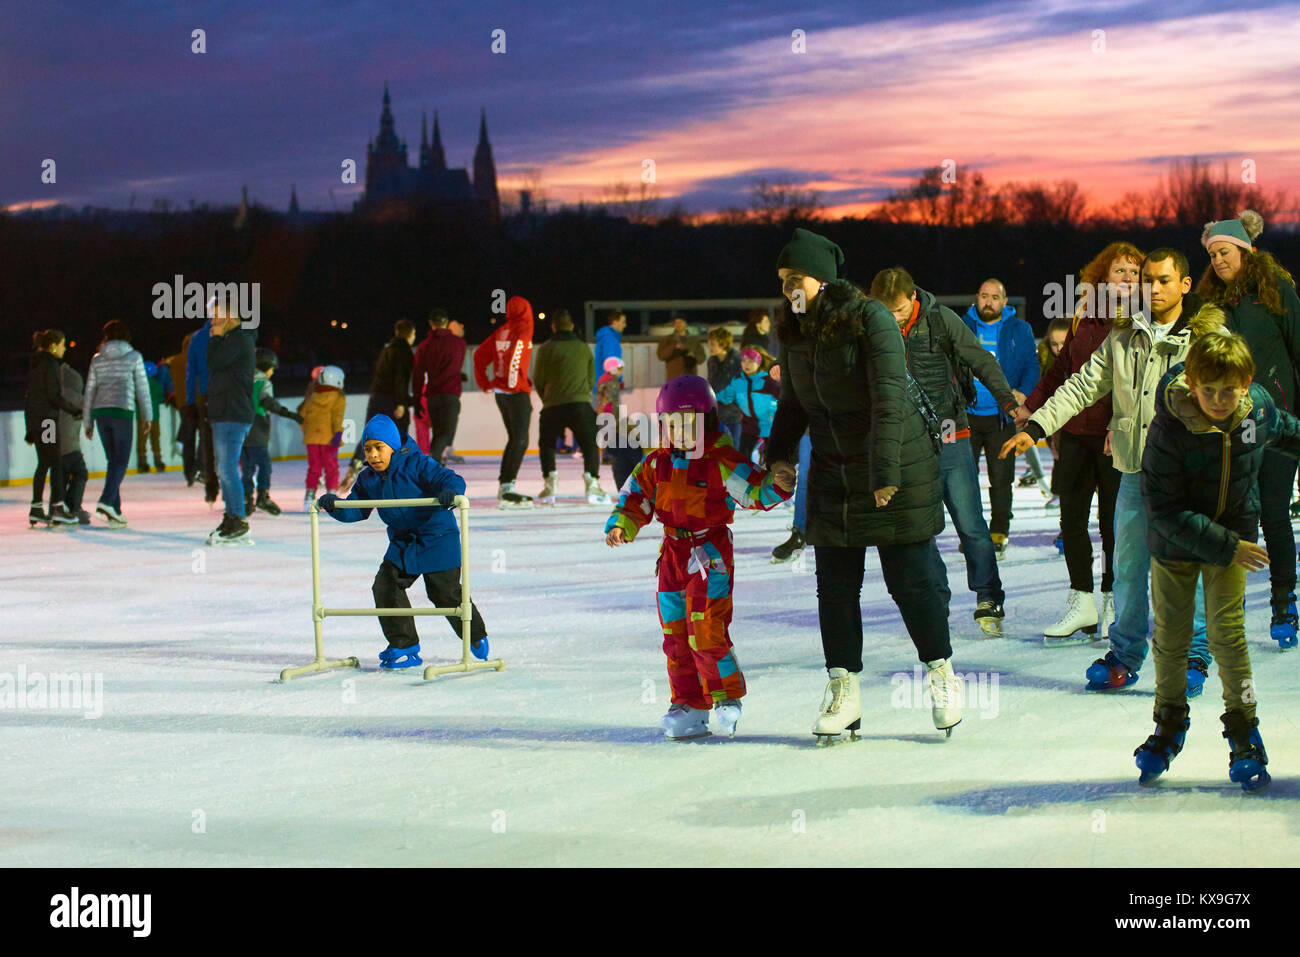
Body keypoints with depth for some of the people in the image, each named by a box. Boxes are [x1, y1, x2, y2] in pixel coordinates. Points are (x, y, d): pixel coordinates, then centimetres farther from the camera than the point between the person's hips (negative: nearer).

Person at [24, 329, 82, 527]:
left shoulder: (36, 364, 15)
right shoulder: (50, 364, -12)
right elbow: (54, 396, -18)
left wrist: (30, 431, 21)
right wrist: (75, 410, -8)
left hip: (33, 419, 8)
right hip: (47, 417, -8)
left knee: (43, 463, 12)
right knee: (56, 463, -5)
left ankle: (36, 508, 11)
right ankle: (58, 507, -8)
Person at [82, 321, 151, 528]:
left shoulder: (97, 359, 10)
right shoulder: (134, 357, 2)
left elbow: (90, 391, 11)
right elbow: (142, 387, 2)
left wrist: (88, 422, 17)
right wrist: (146, 416, 12)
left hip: (100, 412, 4)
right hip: (122, 410, -4)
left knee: (113, 461, 11)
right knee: (121, 462, -4)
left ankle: (115, 511, 7)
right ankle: (106, 502, -24)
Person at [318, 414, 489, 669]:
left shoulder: (417, 464, -16)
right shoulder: (367, 479, 3)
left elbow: (450, 479, -22)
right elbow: (356, 510, 5)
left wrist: (450, 493, -45)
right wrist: (335, 506, -15)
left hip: (437, 537, -6)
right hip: (402, 542, 6)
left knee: (445, 592, -2)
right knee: (386, 586, -8)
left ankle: (476, 637, 22)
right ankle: (404, 645, 2)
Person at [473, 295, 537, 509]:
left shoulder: (501, 332, 12)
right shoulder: (523, 330, -9)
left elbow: (480, 354, 15)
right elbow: (515, 355, -24)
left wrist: (485, 383, 19)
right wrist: (515, 382, -15)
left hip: (500, 392, 8)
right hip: (517, 393, -8)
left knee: (514, 439, 19)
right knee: (520, 441, -8)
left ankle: (503, 485, 22)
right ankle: (507, 489, -16)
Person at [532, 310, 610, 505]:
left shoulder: (545, 349, 2)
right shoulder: (584, 348, 10)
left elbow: (538, 381, 6)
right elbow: (591, 380, 17)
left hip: (552, 407, -1)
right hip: (581, 405, 1)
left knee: (546, 445, 17)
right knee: (590, 445, 11)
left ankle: (549, 487, 4)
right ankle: (592, 482, -10)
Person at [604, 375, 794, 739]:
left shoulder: (722, 462, -11)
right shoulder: (656, 463, 5)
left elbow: (754, 490, -13)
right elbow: (635, 497, 12)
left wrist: (777, 486, -32)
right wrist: (620, 525, -2)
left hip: (711, 551, -6)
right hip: (674, 550, 6)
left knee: (706, 630, -11)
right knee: (675, 633, 8)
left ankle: (727, 695, 8)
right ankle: (688, 704, 18)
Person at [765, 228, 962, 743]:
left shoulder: (871, 319, -18)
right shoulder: (795, 332, 4)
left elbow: (889, 398, -23)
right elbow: (793, 402, 18)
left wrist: (885, 470, -28)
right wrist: (778, 453, 10)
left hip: (899, 469, -6)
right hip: (832, 472, 6)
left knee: (913, 577, 0)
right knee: (835, 583, 4)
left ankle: (941, 675, 16)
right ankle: (842, 689, 11)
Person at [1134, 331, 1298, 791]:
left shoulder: (1259, 408, -16)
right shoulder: (1169, 428, -28)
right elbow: (1164, 508, -25)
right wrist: (1224, 547, -26)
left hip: (1234, 535, 1)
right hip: (1174, 543, -1)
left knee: (1227, 632, -4)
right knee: (1170, 634, 8)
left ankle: (1243, 727, 10)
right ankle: (1170, 722, 29)